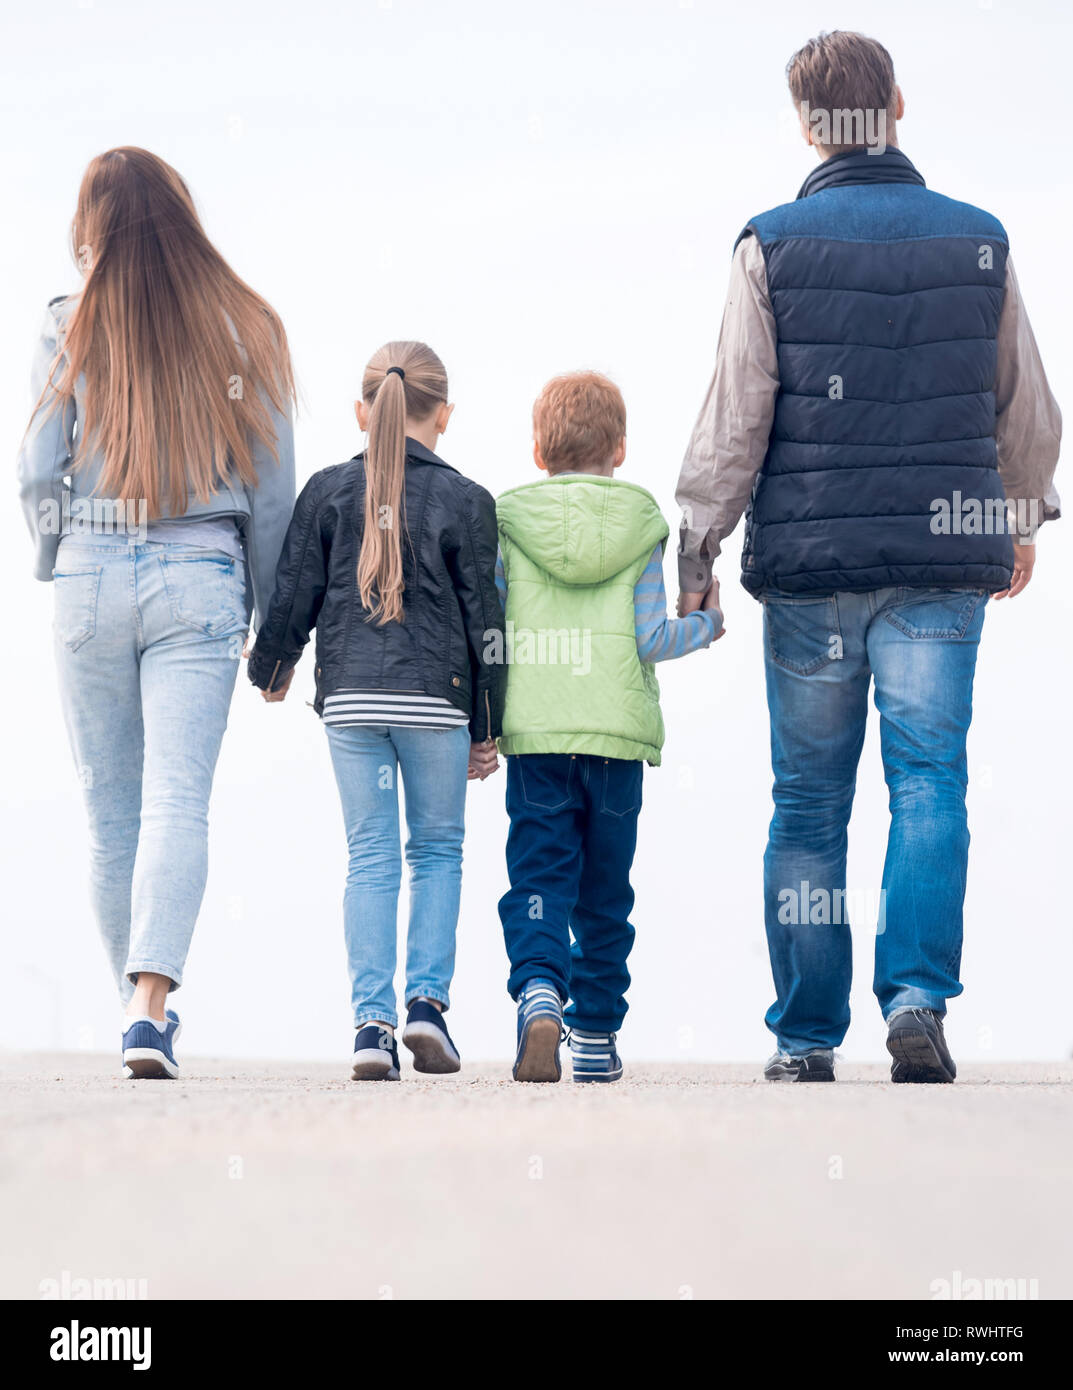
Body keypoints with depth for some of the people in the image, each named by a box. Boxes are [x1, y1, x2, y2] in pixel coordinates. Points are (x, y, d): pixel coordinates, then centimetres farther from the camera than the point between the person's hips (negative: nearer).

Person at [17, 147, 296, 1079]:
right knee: (178, 801, -6)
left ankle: (142, 1003, 21)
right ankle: (150, 1007, -21)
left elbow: (39, 470, 0)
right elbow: (274, 488, 3)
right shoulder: (243, 330, 2)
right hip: (201, 576, 0)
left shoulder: (73, 328, -1)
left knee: (111, 812, 11)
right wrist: (268, 616, 13)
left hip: (92, 572, 0)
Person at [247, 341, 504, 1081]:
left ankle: (372, 1021, -3)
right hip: (436, 699, -2)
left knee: (370, 857, 5)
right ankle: (428, 1000, 0)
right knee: (438, 848, 13)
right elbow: (484, 619, 1)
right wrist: (486, 728, 9)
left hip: (349, 699, 2)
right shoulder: (465, 501, -1)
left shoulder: (328, 491, 3)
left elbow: (293, 596, 6)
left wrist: (271, 670, 26)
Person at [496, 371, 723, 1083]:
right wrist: (708, 623, 15)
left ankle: (539, 990, -27)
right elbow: (651, 638, -3)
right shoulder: (641, 529, 3)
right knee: (606, 889, 11)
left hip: (534, 732, -1)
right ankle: (596, 1036, 17)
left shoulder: (508, 524, 2)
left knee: (539, 877, -1)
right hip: (618, 732, 1)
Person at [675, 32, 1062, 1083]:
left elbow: (734, 414, -4)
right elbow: (1027, 412, 13)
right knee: (929, 779, 0)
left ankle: (805, 1037, 10)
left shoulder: (773, 245, -2)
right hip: (943, 564, 1)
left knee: (807, 803, 7)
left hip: (808, 562, -1)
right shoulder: (977, 241, 5)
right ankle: (919, 996, -18)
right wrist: (1022, 521, 29)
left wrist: (696, 547, 3)